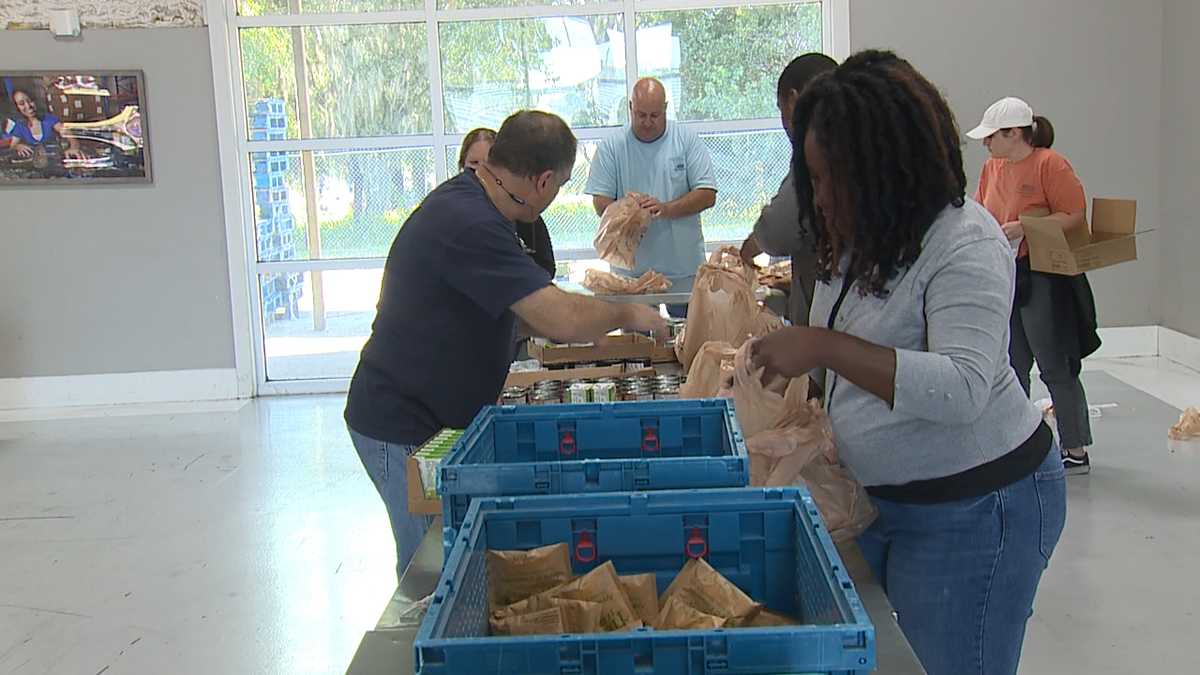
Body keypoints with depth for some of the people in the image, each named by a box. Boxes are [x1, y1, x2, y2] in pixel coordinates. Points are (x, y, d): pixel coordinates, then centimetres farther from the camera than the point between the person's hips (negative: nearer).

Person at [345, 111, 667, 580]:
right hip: (402, 427, -9)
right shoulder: (467, 223, -27)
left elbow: (509, 308, 20)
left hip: (424, 413, 10)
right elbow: (562, 319, -30)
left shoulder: (467, 201, 6)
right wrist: (627, 315, -11)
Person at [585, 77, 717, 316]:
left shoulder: (687, 140, 3)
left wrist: (666, 209, -19)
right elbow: (601, 203, -1)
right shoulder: (611, 148, 3)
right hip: (631, 269, 0)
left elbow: (707, 195, -4)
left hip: (684, 269, 0)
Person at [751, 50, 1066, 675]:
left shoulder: (965, 242, -21)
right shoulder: (859, 240, 6)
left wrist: (824, 348, -35)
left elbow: (963, 389, -32)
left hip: (974, 506, -8)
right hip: (883, 494, 8)